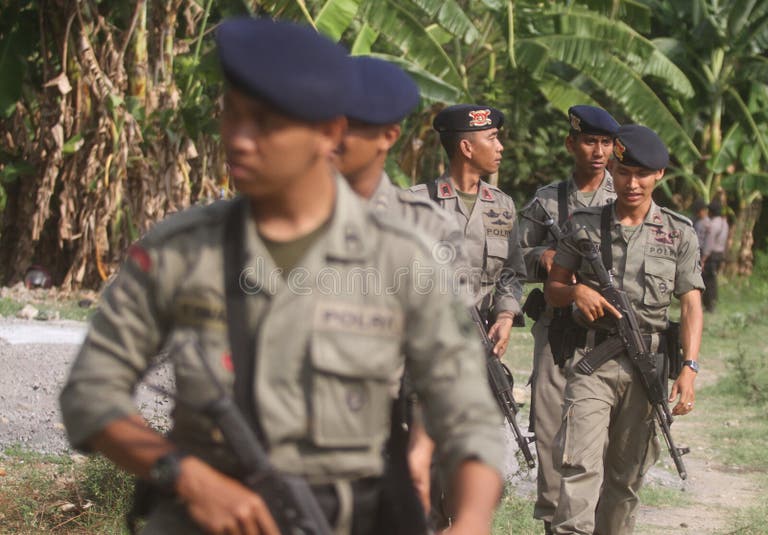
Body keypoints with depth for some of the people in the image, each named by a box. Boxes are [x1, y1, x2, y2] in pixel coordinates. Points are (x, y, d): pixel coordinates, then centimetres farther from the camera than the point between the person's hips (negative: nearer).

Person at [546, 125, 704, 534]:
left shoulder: (679, 234, 7)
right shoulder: (584, 225, 7)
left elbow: (691, 305, 2)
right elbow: (552, 290, 12)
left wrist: (689, 368, -10)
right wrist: (577, 291, -12)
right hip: (592, 361, -1)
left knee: (627, 471, 8)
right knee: (581, 462, -17)